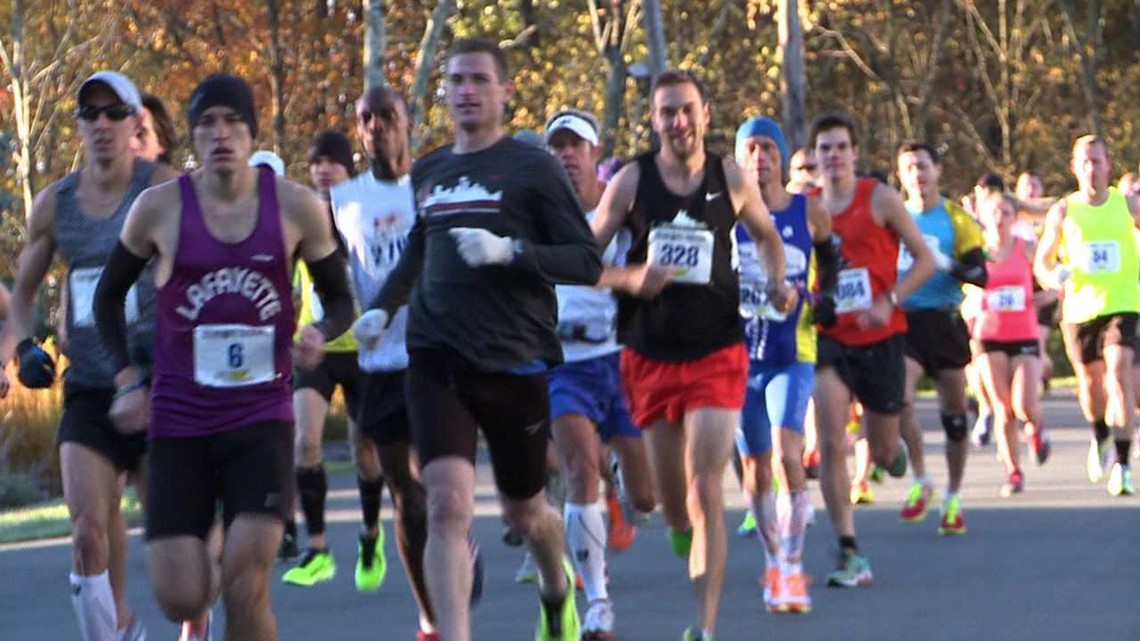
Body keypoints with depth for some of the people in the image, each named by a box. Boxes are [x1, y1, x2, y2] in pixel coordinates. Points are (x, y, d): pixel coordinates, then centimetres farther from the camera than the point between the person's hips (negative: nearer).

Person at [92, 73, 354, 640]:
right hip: (178, 419, 1)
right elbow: (110, 294, 13)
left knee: (246, 589, -14)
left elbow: (339, 298, 10)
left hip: (262, 418, 0)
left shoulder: (295, 207, -2)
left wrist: (320, 335, -12)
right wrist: (127, 378, 1)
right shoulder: (160, 208, -2)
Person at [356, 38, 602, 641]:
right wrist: (382, 307, 14)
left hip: (514, 362, -2)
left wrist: (510, 252, -20)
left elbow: (588, 262, -7)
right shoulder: (427, 172, 13)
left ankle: (557, 590, 47)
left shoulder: (532, 167, -2)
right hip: (436, 364, 2)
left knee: (524, 511, 14)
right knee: (447, 505, -16)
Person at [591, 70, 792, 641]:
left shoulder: (732, 181, 1)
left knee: (706, 492, -13)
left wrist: (776, 281, 1)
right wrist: (631, 278, -18)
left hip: (717, 353, -1)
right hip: (650, 353, 1)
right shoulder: (631, 181, -2)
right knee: (671, 499, 11)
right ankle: (682, 533, 49)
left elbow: (766, 235, 20)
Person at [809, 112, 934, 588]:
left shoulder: (880, 199, -5)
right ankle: (849, 553, -12)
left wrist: (889, 302, -17)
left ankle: (894, 452, 50)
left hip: (881, 338, -1)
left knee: (882, 450, 10)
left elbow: (925, 260, -4)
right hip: (831, 338, 1)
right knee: (830, 444, -16)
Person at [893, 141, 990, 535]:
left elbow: (980, 275, -7)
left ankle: (953, 498, 17)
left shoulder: (957, 219, 1)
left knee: (954, 412, 4)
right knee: (899, 398, -22)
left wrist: (943, 263, -23)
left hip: (944, 321, 0)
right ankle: (920, 481, -7)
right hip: (903, 322, 0)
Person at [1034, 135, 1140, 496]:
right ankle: (1101, 439, 46)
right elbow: (1041, 260, 6)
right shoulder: (1063, 212, 2)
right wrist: (1052, 277, -16)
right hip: (1079, 309, 2)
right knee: (1091, 383, 14)